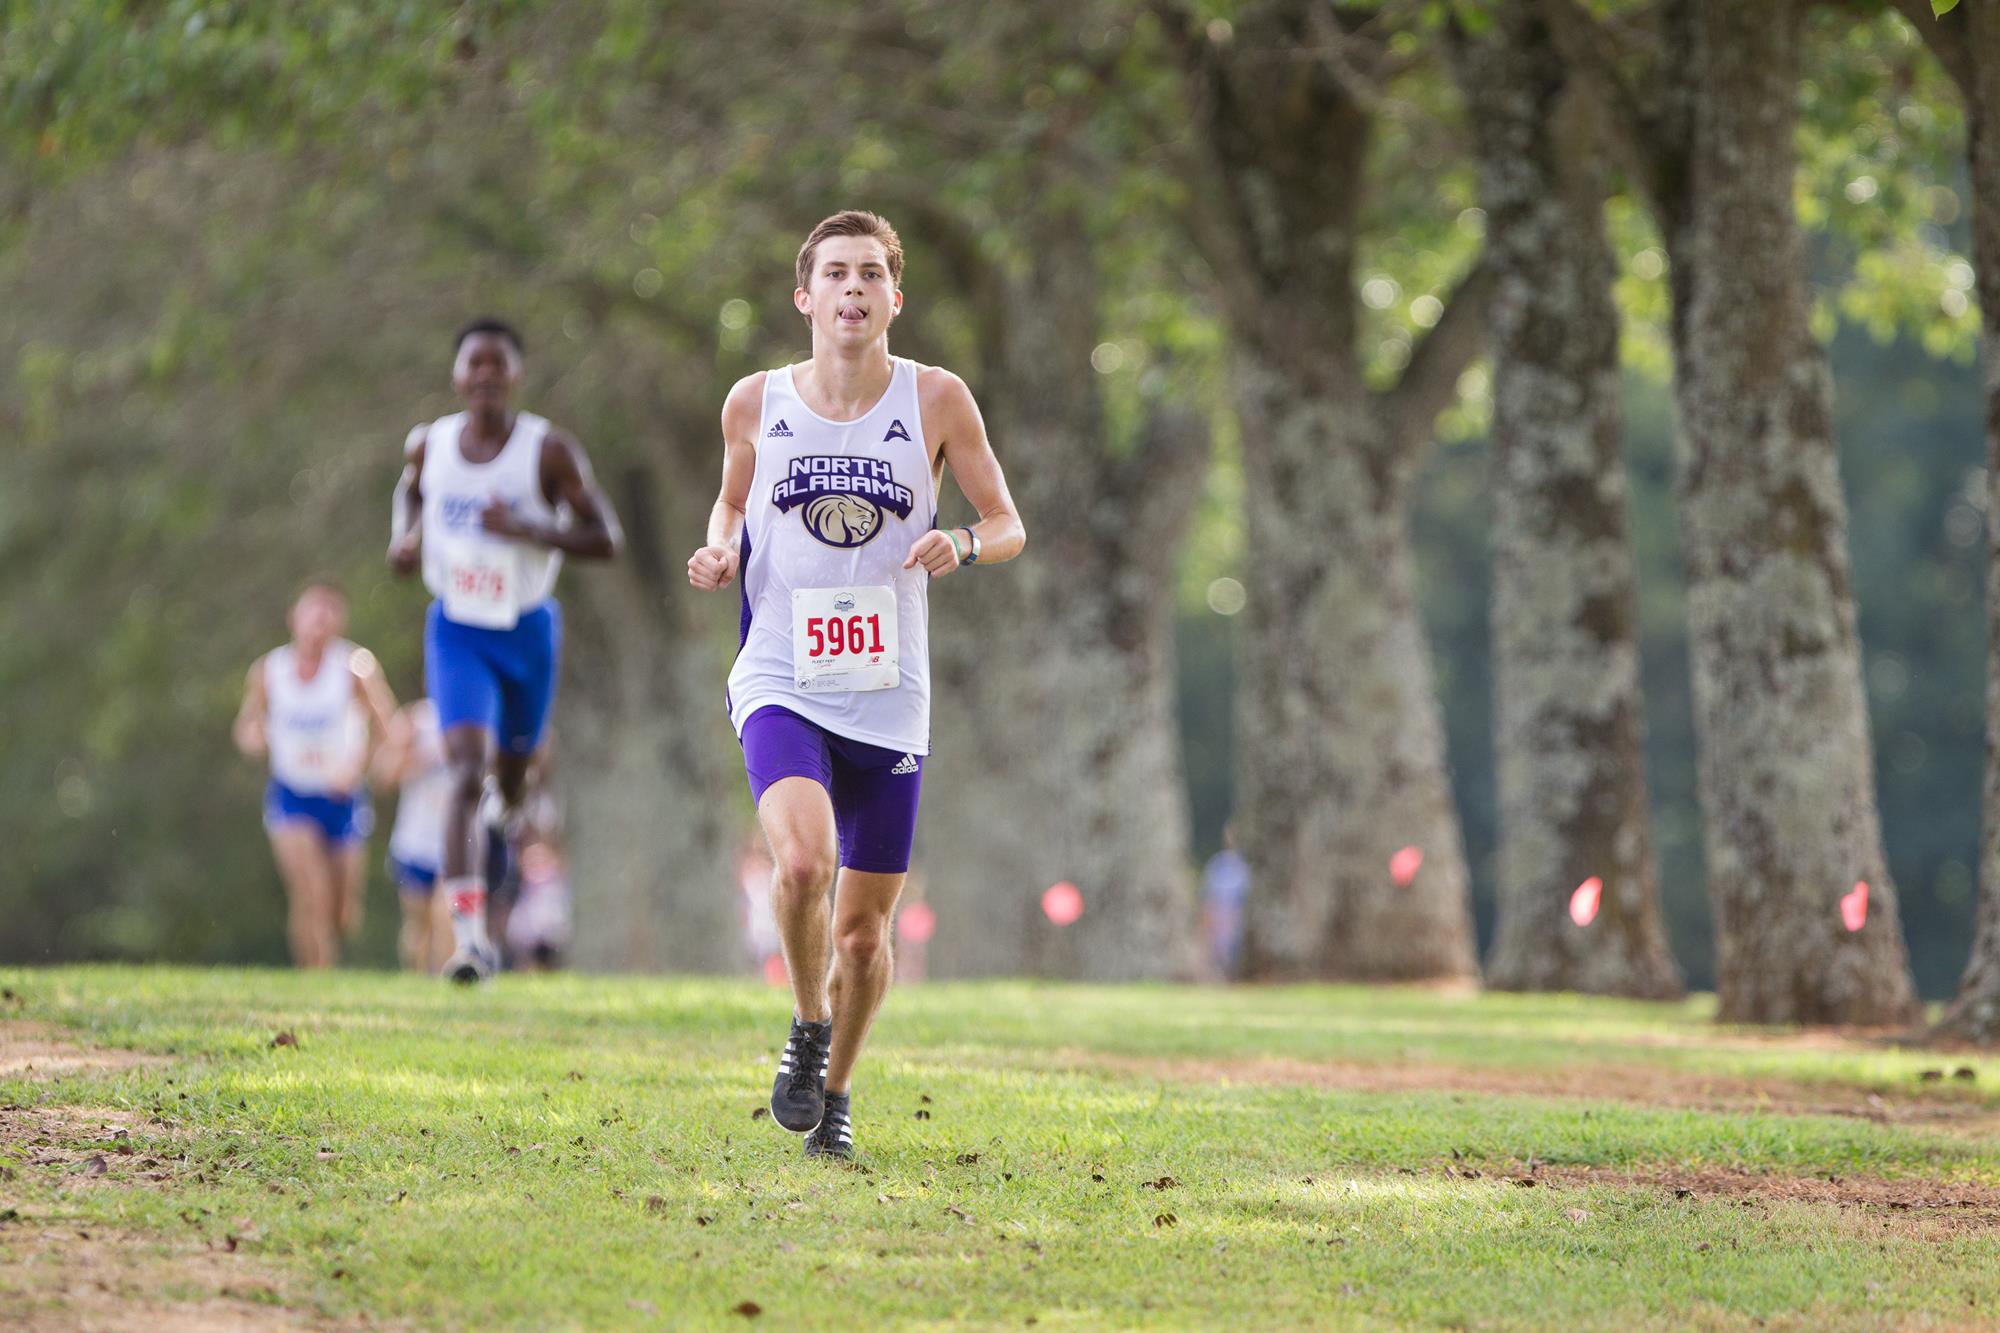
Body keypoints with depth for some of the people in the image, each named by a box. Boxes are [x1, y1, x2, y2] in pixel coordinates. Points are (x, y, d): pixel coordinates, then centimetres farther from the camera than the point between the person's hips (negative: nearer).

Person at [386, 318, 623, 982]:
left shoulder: (549, 450, -12)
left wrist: (528, 531, -27)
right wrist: (405, 537, 0)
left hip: (527, 629, 0)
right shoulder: (428, 446, -2)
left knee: (510, 777, 17)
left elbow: (605, 539, -12)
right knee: (465, 771, -18)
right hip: (457, 630, 0)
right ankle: (470, 936, -24)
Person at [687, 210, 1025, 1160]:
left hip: (888, 699, 1)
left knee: (863, 931, 6)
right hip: (781, 683, -1)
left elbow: (1008, 525, 6)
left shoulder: (935, 400, -1)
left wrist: (965, 545, -17)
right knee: (803, 859, -28)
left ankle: (834, 1092, 32)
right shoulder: (756, 403, 2)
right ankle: (807, 1027, 0)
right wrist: (721, 554, -3)